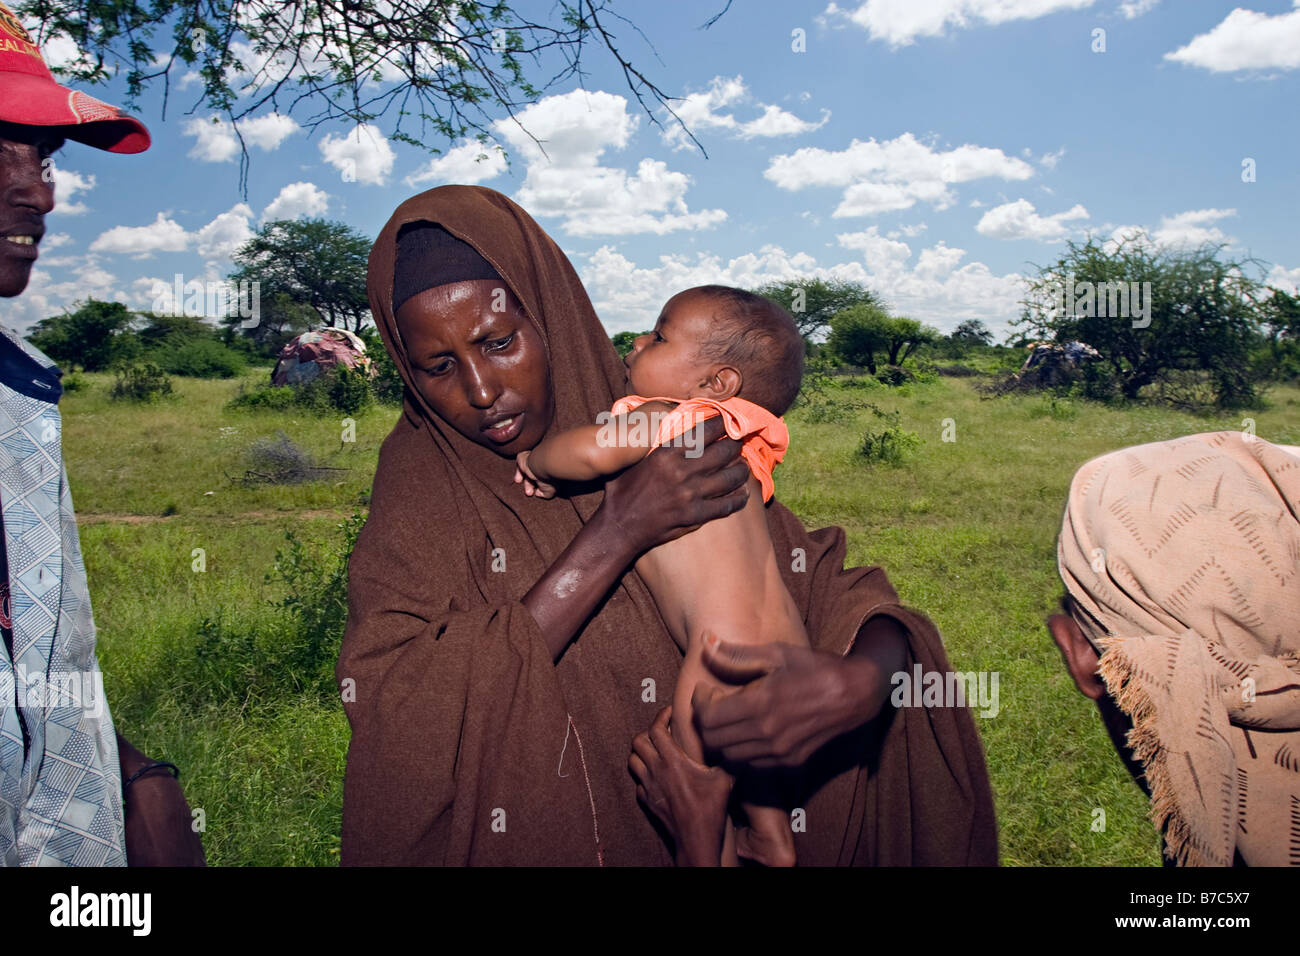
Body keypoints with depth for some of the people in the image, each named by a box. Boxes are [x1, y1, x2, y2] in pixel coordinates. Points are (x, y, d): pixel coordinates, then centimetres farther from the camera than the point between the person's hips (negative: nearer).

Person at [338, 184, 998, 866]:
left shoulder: (662, 447, -6)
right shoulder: (419, 473, -7)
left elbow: (836, 591, -5)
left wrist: (862, 678, -28)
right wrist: (617, 532, -23)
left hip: (675, 836, 1)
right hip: (500, 839, -1)